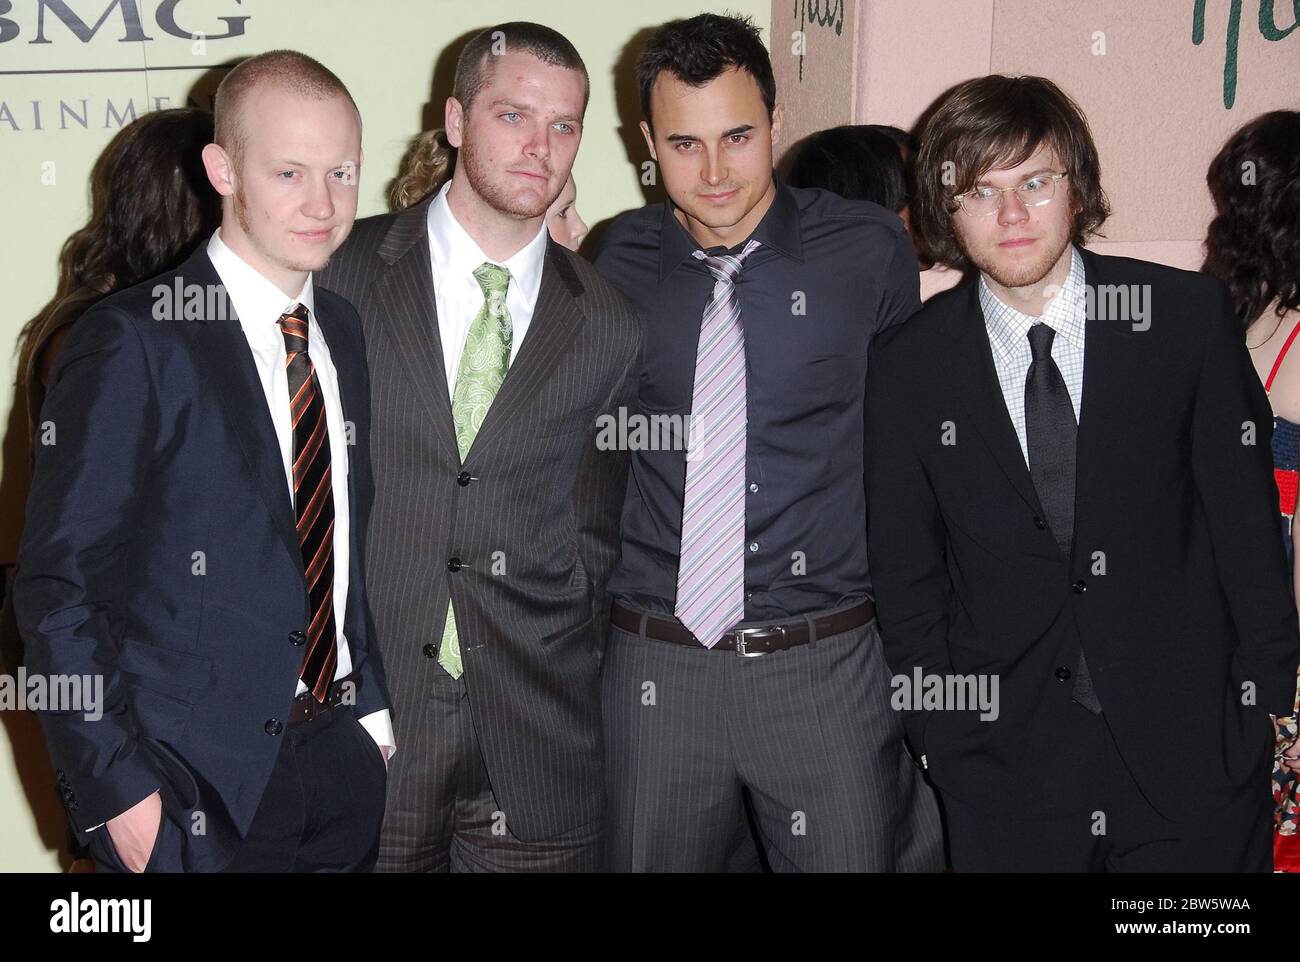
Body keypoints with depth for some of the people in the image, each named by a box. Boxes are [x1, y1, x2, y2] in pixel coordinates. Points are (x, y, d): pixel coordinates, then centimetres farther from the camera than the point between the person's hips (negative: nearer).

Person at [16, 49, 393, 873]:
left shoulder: (346, 332, 8)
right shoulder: (133, 342, -12)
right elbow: (56, 584, -12)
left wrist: (371, 709, 8)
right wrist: (116, 790, -15)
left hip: (341, 763, 6)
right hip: (194, 785, -6)